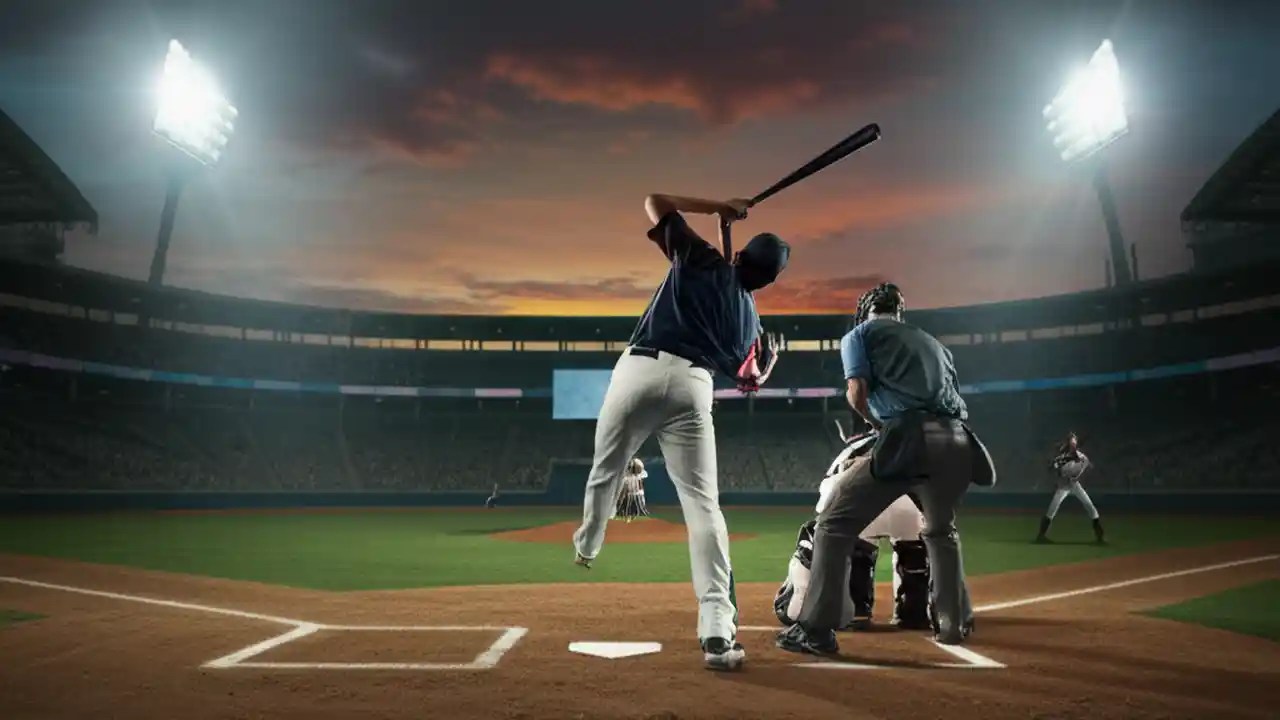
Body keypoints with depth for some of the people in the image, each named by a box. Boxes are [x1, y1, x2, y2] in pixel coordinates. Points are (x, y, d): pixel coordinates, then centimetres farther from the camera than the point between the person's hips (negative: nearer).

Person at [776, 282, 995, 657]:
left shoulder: (860, 333, 18)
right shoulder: (932, 341, 33)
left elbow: (857, 392, 2)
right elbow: (952, 397, 24)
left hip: (910, 438, -6)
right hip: (959, 442, 6)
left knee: (835, 523, 0)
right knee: (940, 530, 31)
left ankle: (816, 629, -7)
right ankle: (954, 623, 33)